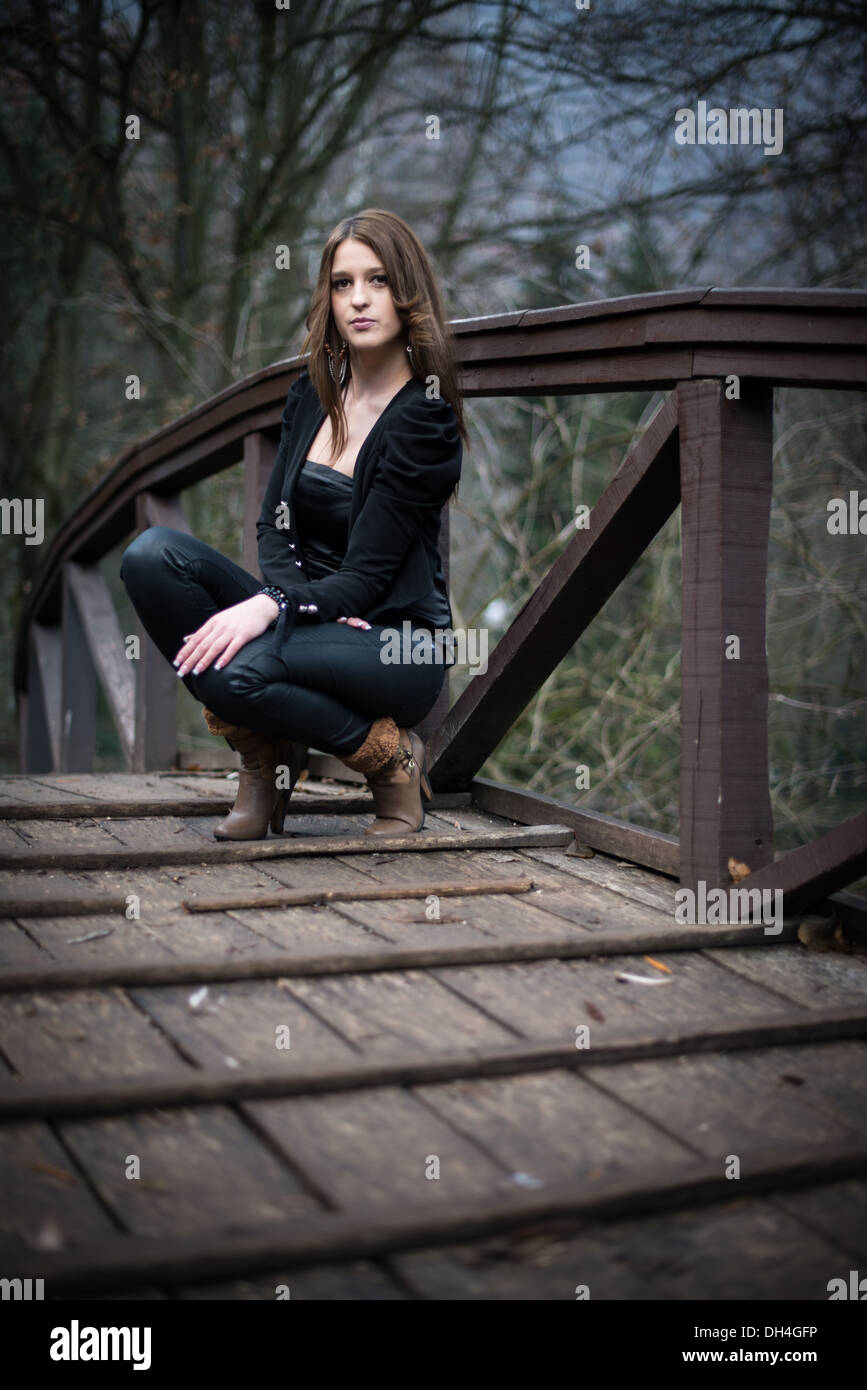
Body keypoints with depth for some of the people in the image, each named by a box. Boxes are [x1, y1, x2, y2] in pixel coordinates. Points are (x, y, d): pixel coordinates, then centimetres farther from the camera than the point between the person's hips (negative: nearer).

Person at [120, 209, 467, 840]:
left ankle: (393, 758, -7)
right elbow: (275, 526, 6)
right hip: (308, 617, 6)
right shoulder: (313, 391, 8)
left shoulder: (426, 416, -12)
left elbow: (364, 579, -16)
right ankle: (264, 754, -6)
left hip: (397, 645, -6)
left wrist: (270, 606, -32)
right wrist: (291, 596, -16)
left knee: (238, 668, -35)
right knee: (154, 553, -17)